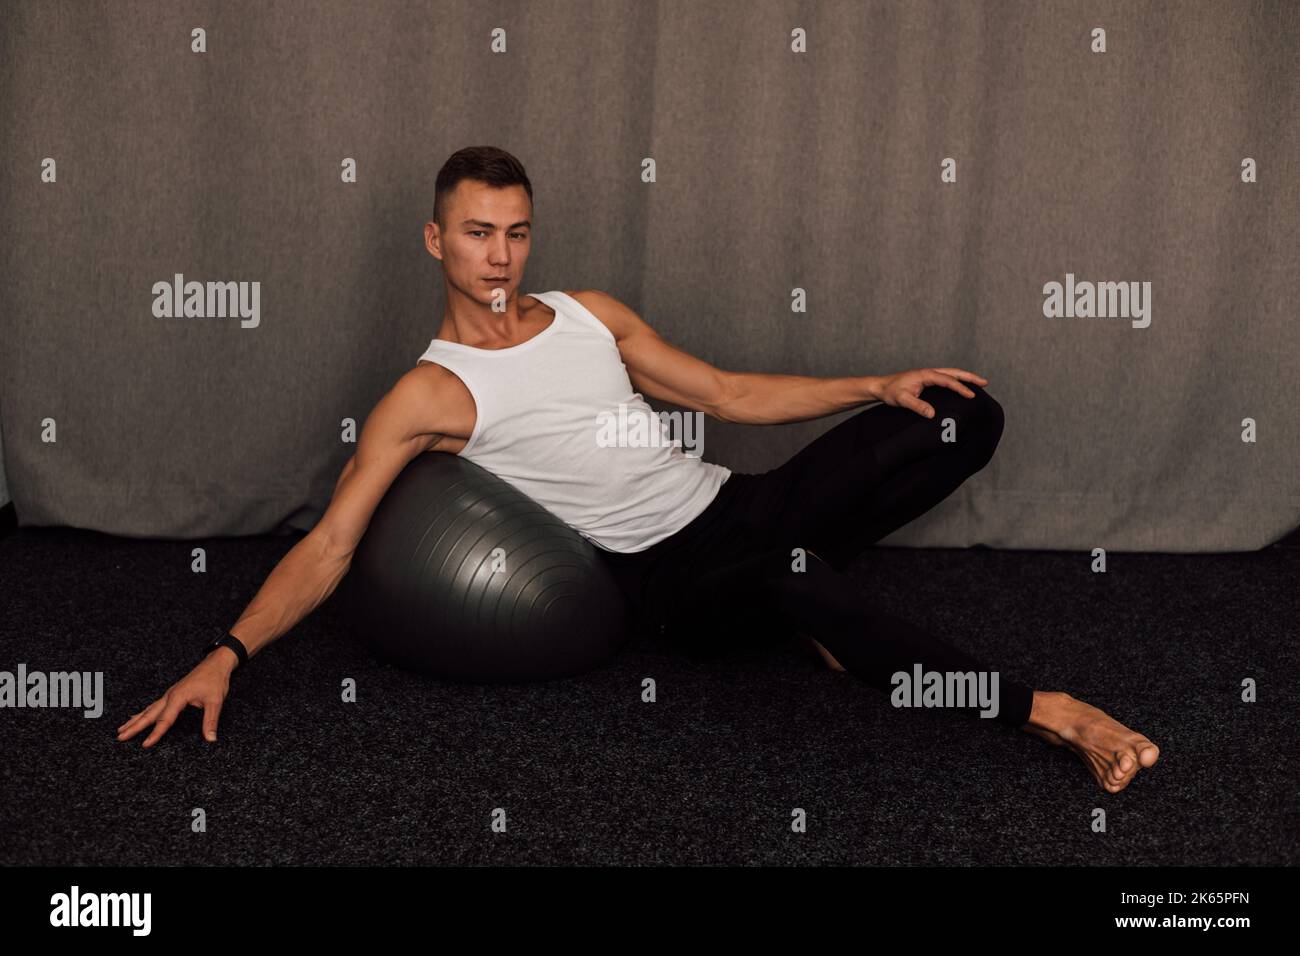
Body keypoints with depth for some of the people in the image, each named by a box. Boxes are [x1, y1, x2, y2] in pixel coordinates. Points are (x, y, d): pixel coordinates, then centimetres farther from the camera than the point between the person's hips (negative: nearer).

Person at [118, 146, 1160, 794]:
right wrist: (227, 654, -18)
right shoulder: (431, 392, -4)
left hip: (735, 502, 6)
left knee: (969, 415, -5)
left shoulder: (591, 312, 12)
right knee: (794, 575, -43)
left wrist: (877, 385, 2)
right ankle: (1050, 714, -28)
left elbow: (729, 393, 12)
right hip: (673, 573, -6)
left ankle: (815, 592, -8)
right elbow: (330, 546, -7)